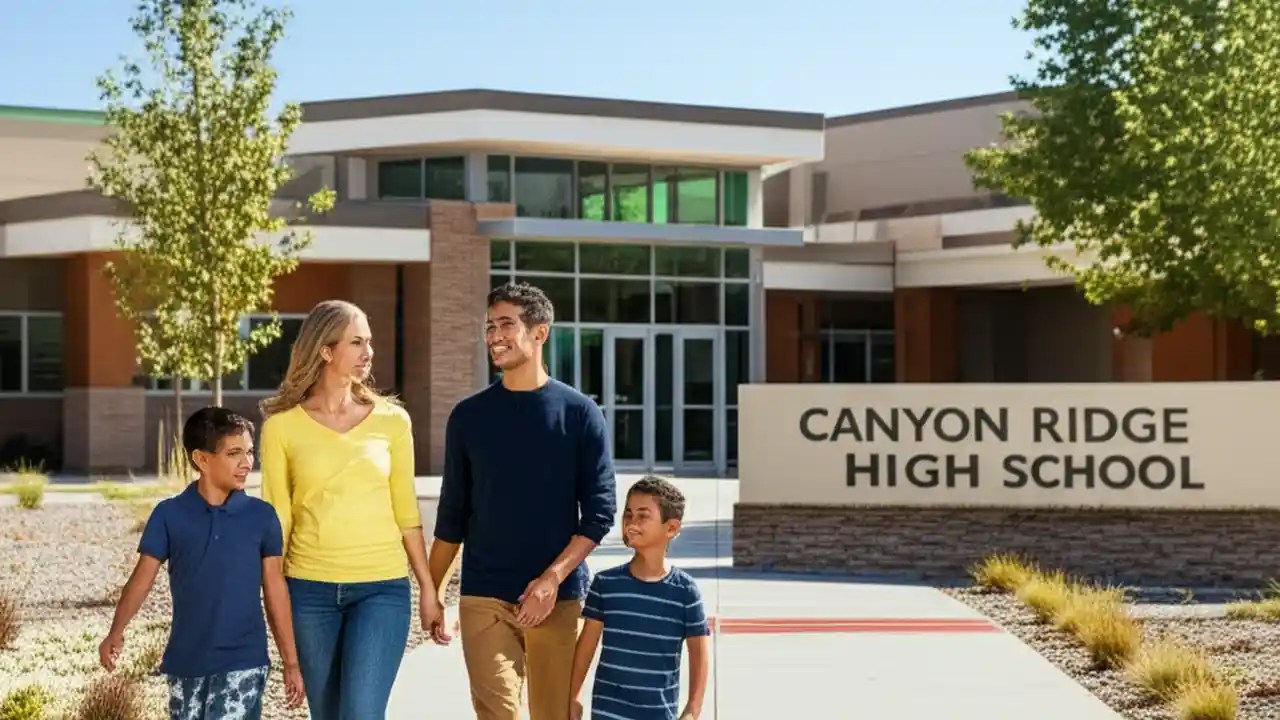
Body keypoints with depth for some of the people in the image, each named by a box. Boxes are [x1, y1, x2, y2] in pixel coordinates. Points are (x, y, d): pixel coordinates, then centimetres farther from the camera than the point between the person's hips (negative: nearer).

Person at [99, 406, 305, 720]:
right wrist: (116, 633, -15)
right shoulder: (169, 515, -2)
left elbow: (275, 588, 4)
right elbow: (143, 578, 0)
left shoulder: (261, 516, -1)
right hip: (186, 662, 2)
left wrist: (291, 662, 6)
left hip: (243, 661, -2)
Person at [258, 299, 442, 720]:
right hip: (310, 590, 0)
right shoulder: (282, 426, 0)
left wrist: (428, 588, 8)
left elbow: (406, 513, 9)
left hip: (382, 588, 0)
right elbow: (277, 518, 4)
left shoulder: (392, 420, 4)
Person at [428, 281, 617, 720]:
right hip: (483, 598, 1)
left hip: (559, 596, -1)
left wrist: (552, 578, -13)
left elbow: (599, 511, -2)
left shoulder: (579, 413, 1)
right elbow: (452, 516, 13)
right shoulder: (469, 416, 7)